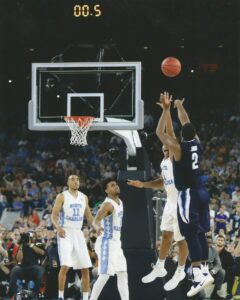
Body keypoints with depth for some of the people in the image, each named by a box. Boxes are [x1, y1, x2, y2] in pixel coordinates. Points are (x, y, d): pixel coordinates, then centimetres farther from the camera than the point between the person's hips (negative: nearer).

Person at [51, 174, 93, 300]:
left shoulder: (84, 197, 12)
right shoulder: (62, 197, -3)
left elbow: (88, 216, 19)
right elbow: (54, 215, -9)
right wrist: (58, 227, -27)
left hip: (78, 233, 5)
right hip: (65, 233, -5)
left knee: (85, 268, 2)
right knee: (65, 266, -18)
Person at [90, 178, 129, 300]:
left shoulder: (119, 202, 11)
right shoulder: (107, 204, -18)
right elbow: (95, 221, -31)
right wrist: (97, 228, -54)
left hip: (116, 243, 9)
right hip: (106, 243, -9)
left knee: (123, 274, 7)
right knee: (105, 275, -12)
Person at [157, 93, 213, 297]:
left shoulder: (179, 147, -13)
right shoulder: (197, 143, 4)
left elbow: (160, 133, -8)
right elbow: (187, 125, 21)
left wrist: (166, 110, -4)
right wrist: (180, 106, 30)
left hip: (188, 194, -7)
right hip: (201, 192, 7)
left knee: (191, 235, -11)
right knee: (200, 233, 14)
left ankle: (199, 276, -18)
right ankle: (204, 270, 18)